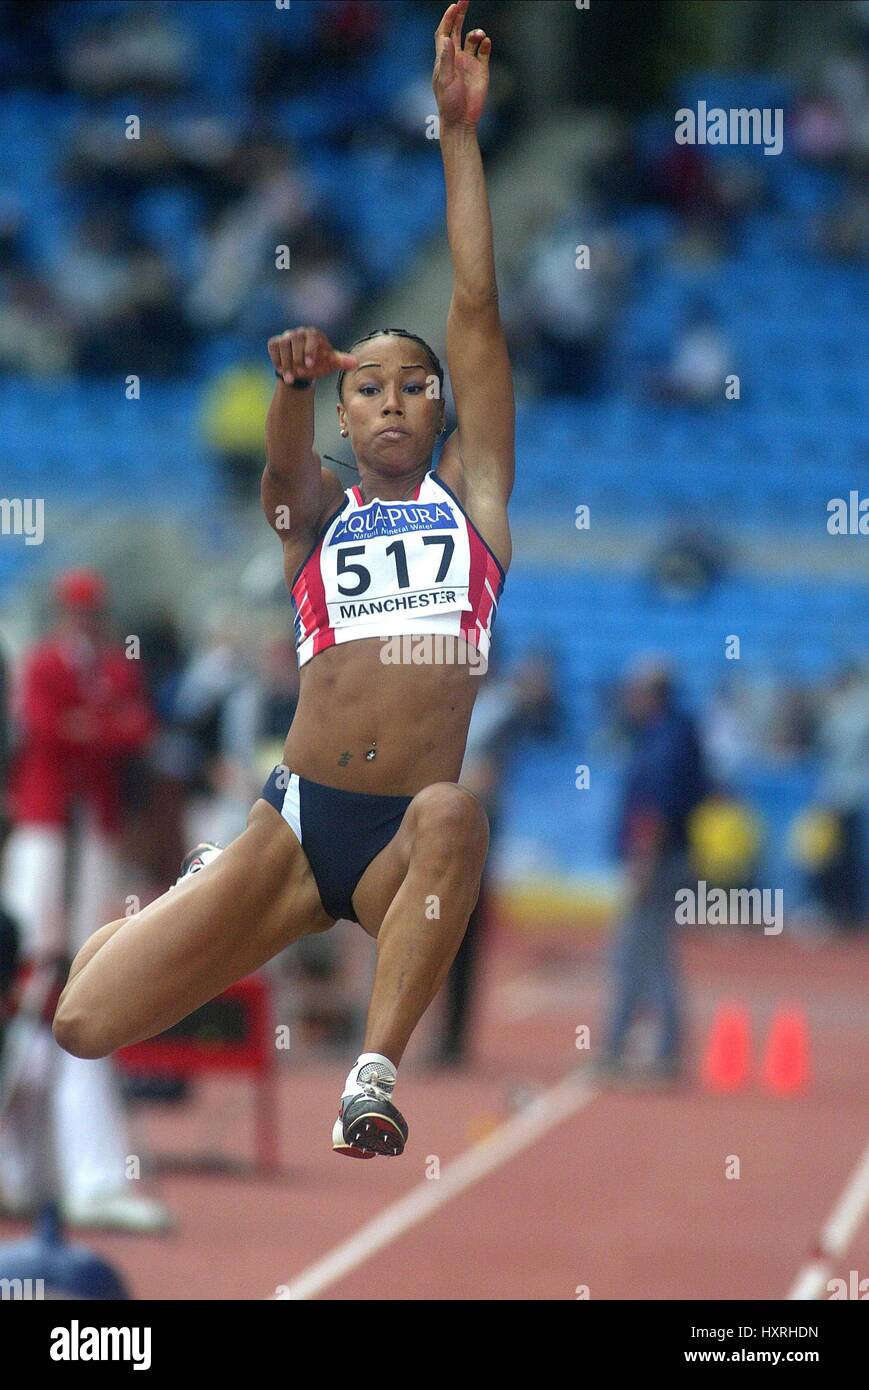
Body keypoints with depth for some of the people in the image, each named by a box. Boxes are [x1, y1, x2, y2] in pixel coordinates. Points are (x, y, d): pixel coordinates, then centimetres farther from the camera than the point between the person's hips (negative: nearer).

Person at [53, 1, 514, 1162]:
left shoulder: (471, 496, 14)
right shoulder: (317, 514, 15)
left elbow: (477, 311, 6)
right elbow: (282, 467, -10)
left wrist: (458, 132, 0)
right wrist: (294, 378, -33)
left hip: (408, 836, -1)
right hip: (296, 820, 2)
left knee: (452, 814, -41)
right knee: (83, 1024, -8)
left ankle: (375, 1077, -35)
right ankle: (180, 903, 28)